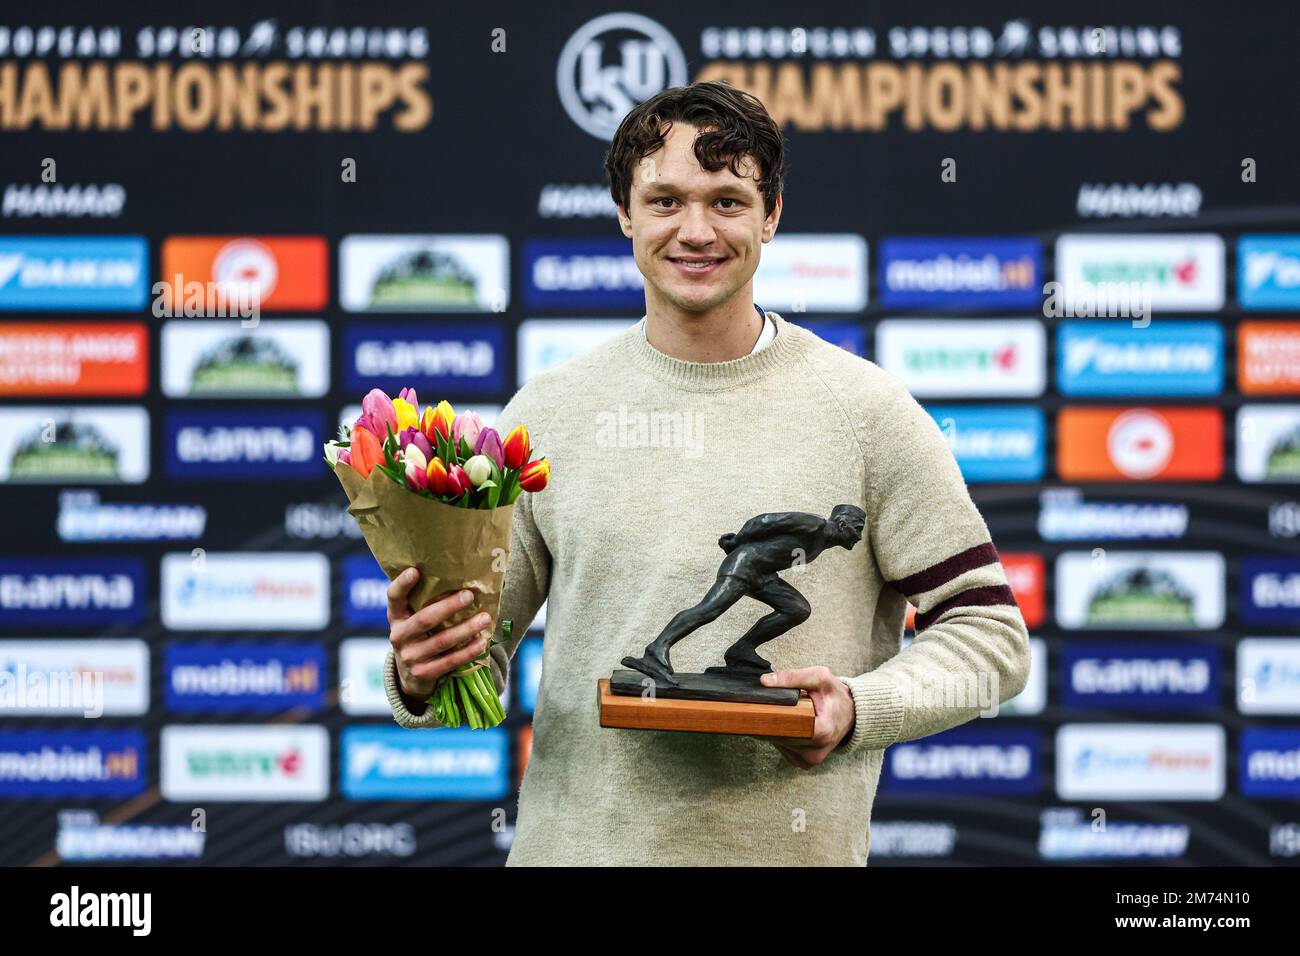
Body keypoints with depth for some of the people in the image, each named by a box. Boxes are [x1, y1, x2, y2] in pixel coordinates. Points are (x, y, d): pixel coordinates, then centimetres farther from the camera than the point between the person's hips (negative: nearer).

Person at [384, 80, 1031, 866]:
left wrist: (859, 709, -17)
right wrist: (423, 679, -13)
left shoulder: (864, 410, -3)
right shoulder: (548, 412, 4)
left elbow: (991, 633, -2)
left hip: (787, 850, -2)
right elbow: (480, 646, 8)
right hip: (572, 840, 2)